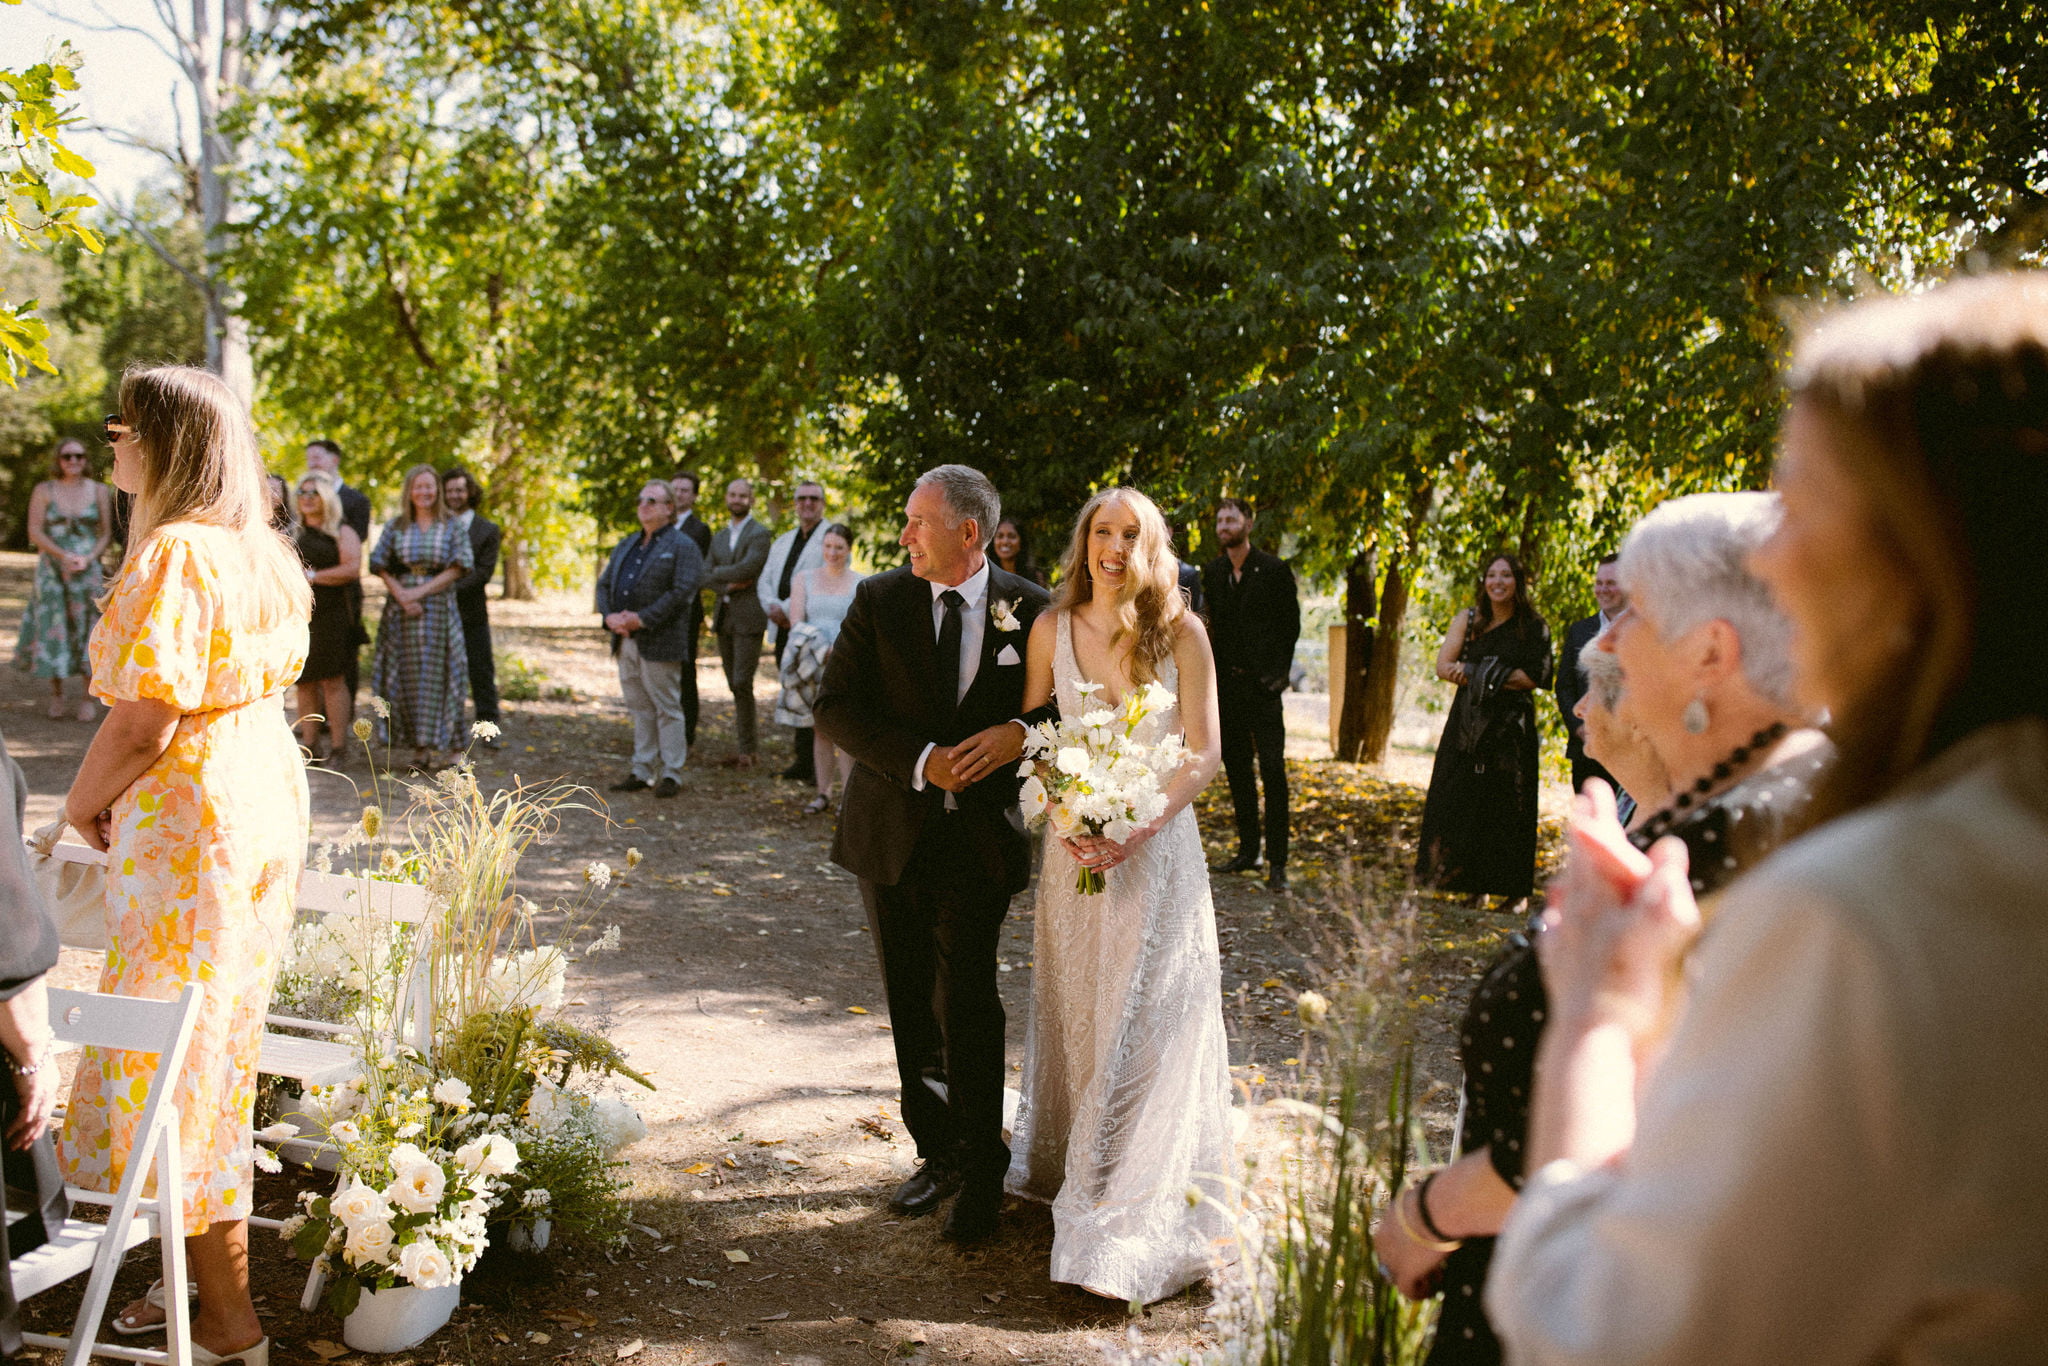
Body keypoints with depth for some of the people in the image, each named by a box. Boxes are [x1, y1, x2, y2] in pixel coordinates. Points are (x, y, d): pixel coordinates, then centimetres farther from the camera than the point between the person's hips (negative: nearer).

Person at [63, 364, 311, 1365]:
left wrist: (82, 801, -5)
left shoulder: (173, 553, -19)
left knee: (174, 1065, 2)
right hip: (268, 795, 9)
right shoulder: (263, 552, 8)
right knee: (218, 1049, 19)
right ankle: (211, 1277, 32)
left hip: (185, 822, -9)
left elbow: (143, 724, -23)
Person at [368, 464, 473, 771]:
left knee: (438, 674, -3)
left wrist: (421, 591, -12)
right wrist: (401, 595, -10)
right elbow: (380, 566, 5)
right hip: (402, 608, 2)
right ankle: (420, 746, 5)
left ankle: (443, 745, 0)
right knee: (408, 675, 1)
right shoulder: (395, 527, 9)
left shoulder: (452, 527, 3)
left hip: (439, 607, -2)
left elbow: (457, 568, -4)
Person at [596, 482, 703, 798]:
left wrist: (642, 619, -19)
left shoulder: (682, 546, -5)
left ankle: (671, 774, 5)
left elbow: (683, 592, -16)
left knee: (666, 709, -1)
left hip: (659, 642, -7)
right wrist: (609, 615, -3)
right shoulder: (626, 546, 19)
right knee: (640, 709, 11)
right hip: (626, 641, 7)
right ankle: (642, 771, 17)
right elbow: (604, 584, 17)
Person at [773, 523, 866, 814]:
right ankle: (823, 793, 12)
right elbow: (796, 622, 2)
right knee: (820, 729, 5)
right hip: (813, 666, 2)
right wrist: (823, 650, -13)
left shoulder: (861, 584, 5)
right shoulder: (805, 579, 11)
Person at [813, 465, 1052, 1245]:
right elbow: (833, 709, -5)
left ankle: (983, 1171, 10)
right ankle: (939, 1153, 28)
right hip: (892, 833, 3)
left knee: (967, 1004, -7)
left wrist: (1020, 734, -16)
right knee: (911, 1007, 12)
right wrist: (920, 761, -17)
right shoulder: (879, 602, -1)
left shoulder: (1032, 611, -3)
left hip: (982, 836, -2)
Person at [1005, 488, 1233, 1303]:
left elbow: (1205, 752, -6)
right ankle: (1067, 1171, 32)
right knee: (1073, 1014, 13)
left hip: (1156, 845, -2)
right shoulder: (1053, 628, 0)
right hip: (1076, 842, 2)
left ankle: (1136, 1227, 7)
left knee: (1146, 1028, 0)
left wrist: (1140, 829, -17)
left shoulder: (1181, 633, -6)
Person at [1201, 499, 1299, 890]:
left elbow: (1291, 624, 1)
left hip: (1262, 685, -5)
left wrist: (1279, 673, -4)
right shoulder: (1211, 572, 10)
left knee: (1272, 770, -8)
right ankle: (1247, 850, 19)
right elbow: (1211, 627, 14)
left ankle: (1277, 862, -6)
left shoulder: (1274, 570, -3)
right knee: (1237, 770, 10)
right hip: (1226, 685, 5)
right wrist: (1211, 676, 5)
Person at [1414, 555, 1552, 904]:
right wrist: (1498, 677, -13)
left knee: (1507, 806, -3)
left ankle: (1514, 889, 5)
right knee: (1459, 800, -1)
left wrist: (1474, 673, -13)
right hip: (1467, 723, 3)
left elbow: (1534, 677, -8)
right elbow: (1443, 666, 0)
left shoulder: (1533, 627, 2)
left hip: (1511, 727, -2)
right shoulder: (1468, 620, 8)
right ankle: (1465, 880, 7)